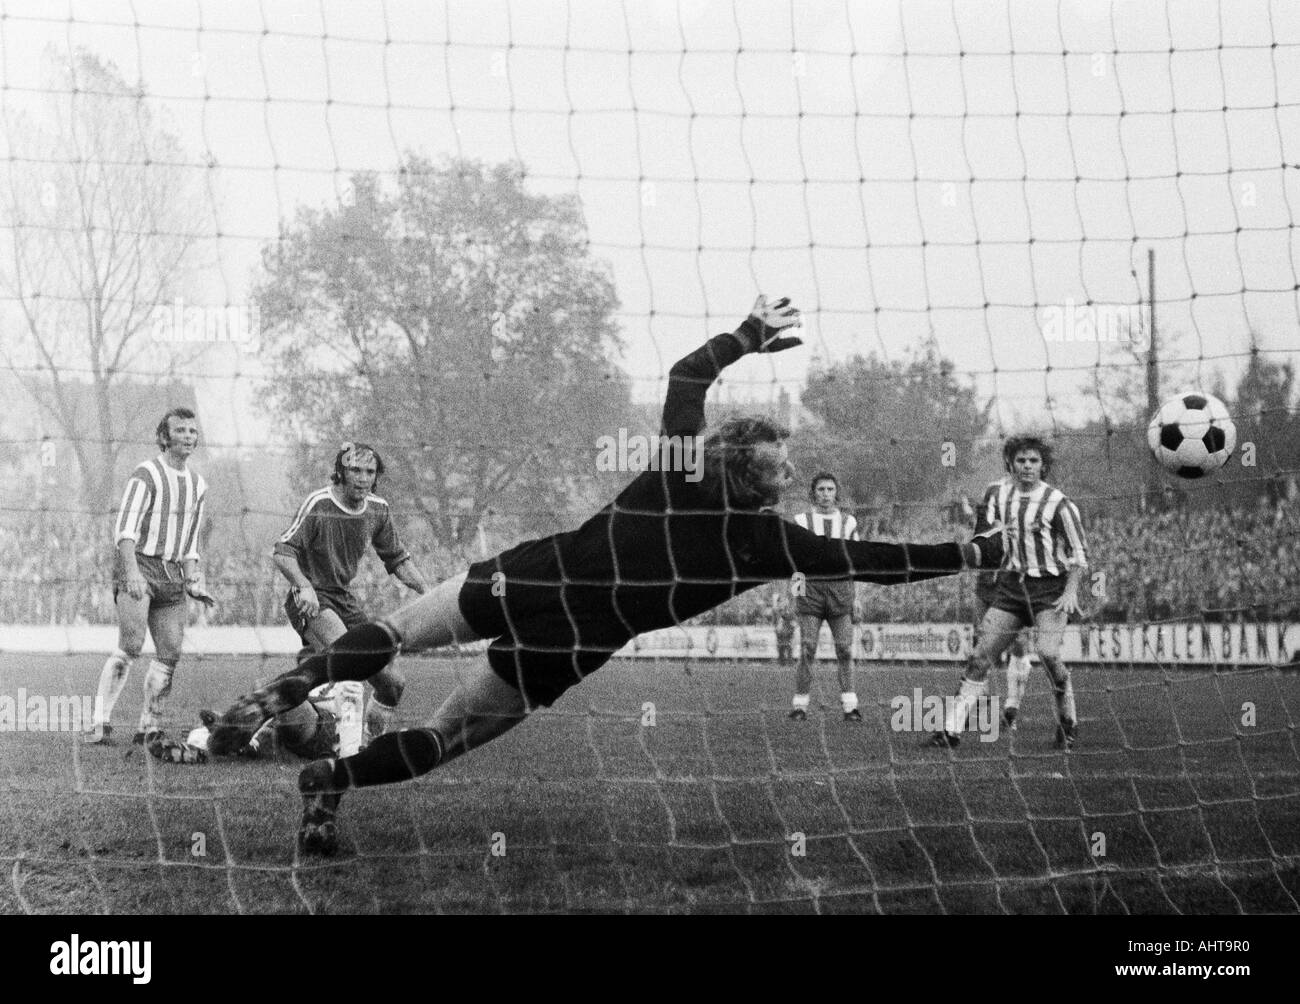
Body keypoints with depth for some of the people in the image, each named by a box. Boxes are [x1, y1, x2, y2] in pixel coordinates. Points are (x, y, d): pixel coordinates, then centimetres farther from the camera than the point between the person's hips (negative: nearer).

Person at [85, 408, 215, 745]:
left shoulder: (198, 484, 17)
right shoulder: (146, 475, -6)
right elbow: (124, 529, -13)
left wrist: (193, 580, 15)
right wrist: (132, 572, -25)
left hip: (172, 577, 7)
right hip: (139, 567, -7)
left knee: (170, 652, 0)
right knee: (131, 645, -20)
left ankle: (148, 727, 10)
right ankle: (100, 722, -20)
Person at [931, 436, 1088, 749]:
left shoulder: (1057, 502, -9)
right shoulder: (1001, 496, 7)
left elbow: (1079, 552, -5)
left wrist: (1071, 592, -13)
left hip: (1050, 588, -5)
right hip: (1011, 585, 5)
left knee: (1048, 653, -24)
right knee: (981, 655, -4)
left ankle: (1068, 724, -3)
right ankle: (952, 729, -1)